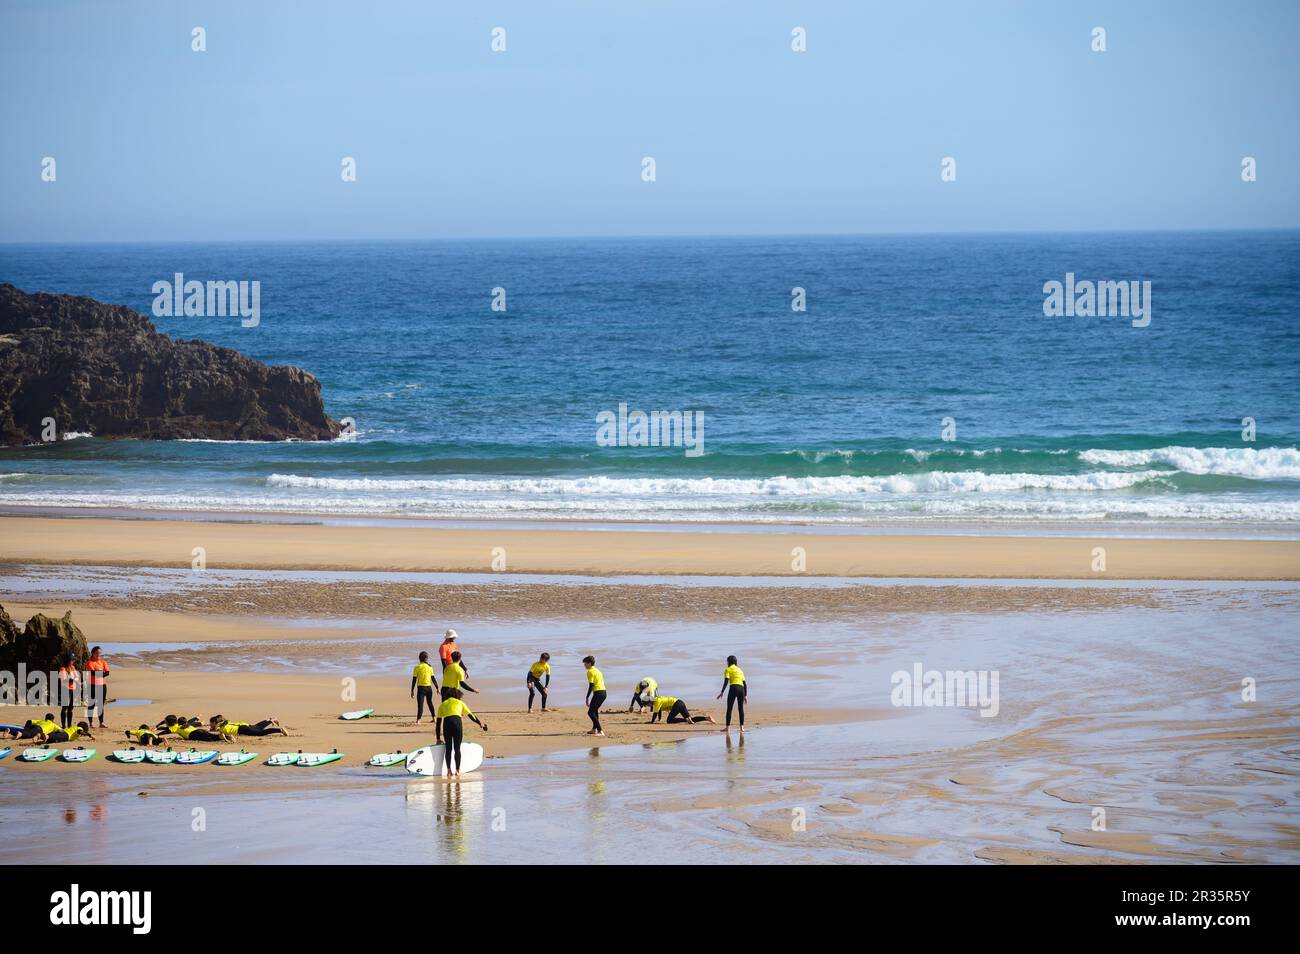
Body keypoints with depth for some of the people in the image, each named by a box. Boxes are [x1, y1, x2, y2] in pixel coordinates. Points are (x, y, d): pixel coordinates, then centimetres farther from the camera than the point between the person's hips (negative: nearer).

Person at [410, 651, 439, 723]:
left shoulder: (417, 667, -4)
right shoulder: (430, 667, 3)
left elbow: (414, 680, -5)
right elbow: (433, 679, 5)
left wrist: (412, 691, -2)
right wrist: (437, 688, 13)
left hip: (421, 687, -3)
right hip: (429, 687, 3)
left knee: (420, 704, -8)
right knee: (430, 702, 21)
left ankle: (418, 720, -22)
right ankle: (433, 718, 28)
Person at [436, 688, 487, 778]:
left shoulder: (442, 705, 27)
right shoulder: (460, 703, 25)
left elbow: (438, 722, 25)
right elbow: (471, 715, 29)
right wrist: (480, 723, 45)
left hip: (446, 723, 1)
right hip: (457, 722, -1)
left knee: (448, 748, 11)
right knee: (457, 748, 5)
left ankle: (449, 770, 9)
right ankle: (457, 771, 3)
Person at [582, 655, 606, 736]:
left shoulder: (590, 672, -6)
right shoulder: (597, 671, 21)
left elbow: (591, 686, -13)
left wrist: (587, 698, -11)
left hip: (598, 693, -10)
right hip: (604, 692, 10)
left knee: (591, 712, -9)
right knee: (595, 710, 27)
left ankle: (600, 731, -19)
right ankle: (594, 729, 37)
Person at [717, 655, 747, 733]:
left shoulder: (728, 669, 8)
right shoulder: (740, 670, 25)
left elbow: (726, 682, -5)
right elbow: (745, 683, 20)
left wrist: (722, 692, -6)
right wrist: (745, 695, 22)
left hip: (733, 688, -5)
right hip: (741, 689, 5)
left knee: (729, 708, -1)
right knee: (741, 708, 12)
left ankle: (728, 727, -6)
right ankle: (742, 727, 6)